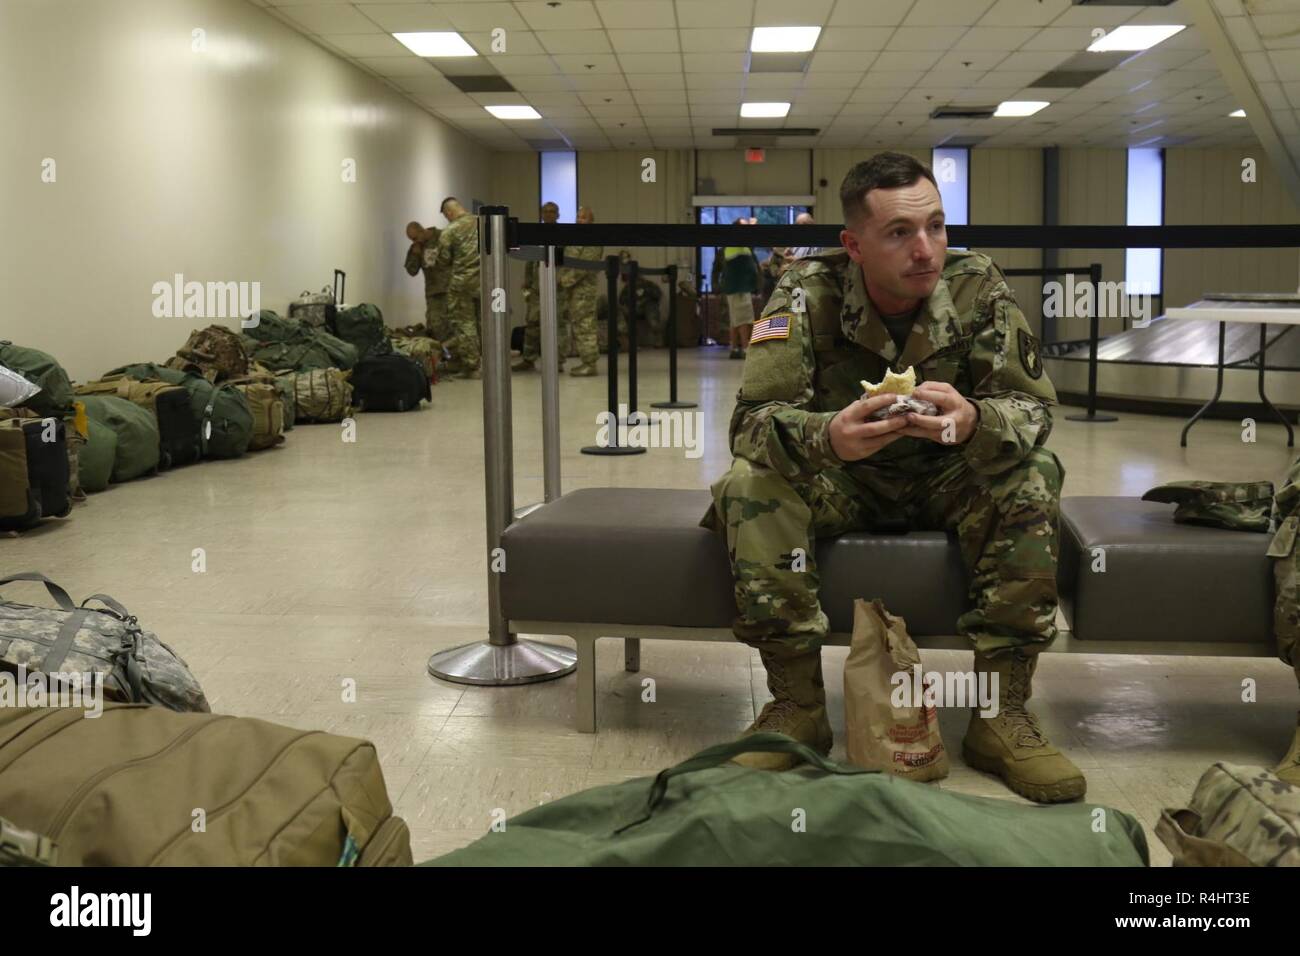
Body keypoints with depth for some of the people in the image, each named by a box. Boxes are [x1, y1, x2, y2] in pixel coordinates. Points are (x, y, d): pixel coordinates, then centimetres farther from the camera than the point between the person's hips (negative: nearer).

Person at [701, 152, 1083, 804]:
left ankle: (1002, 713, -17)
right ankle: (797, 705, -18)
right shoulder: (809, 291, -19)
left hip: (947, 481, 1)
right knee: (752, 482, -28)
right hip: (841, 481, -1)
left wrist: (974, 421, -45)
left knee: (1032, 480, -27)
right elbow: (752, 418, -26)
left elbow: (1035, 409, -20)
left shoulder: (976, 286, -15)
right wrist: (827, 435, -50)